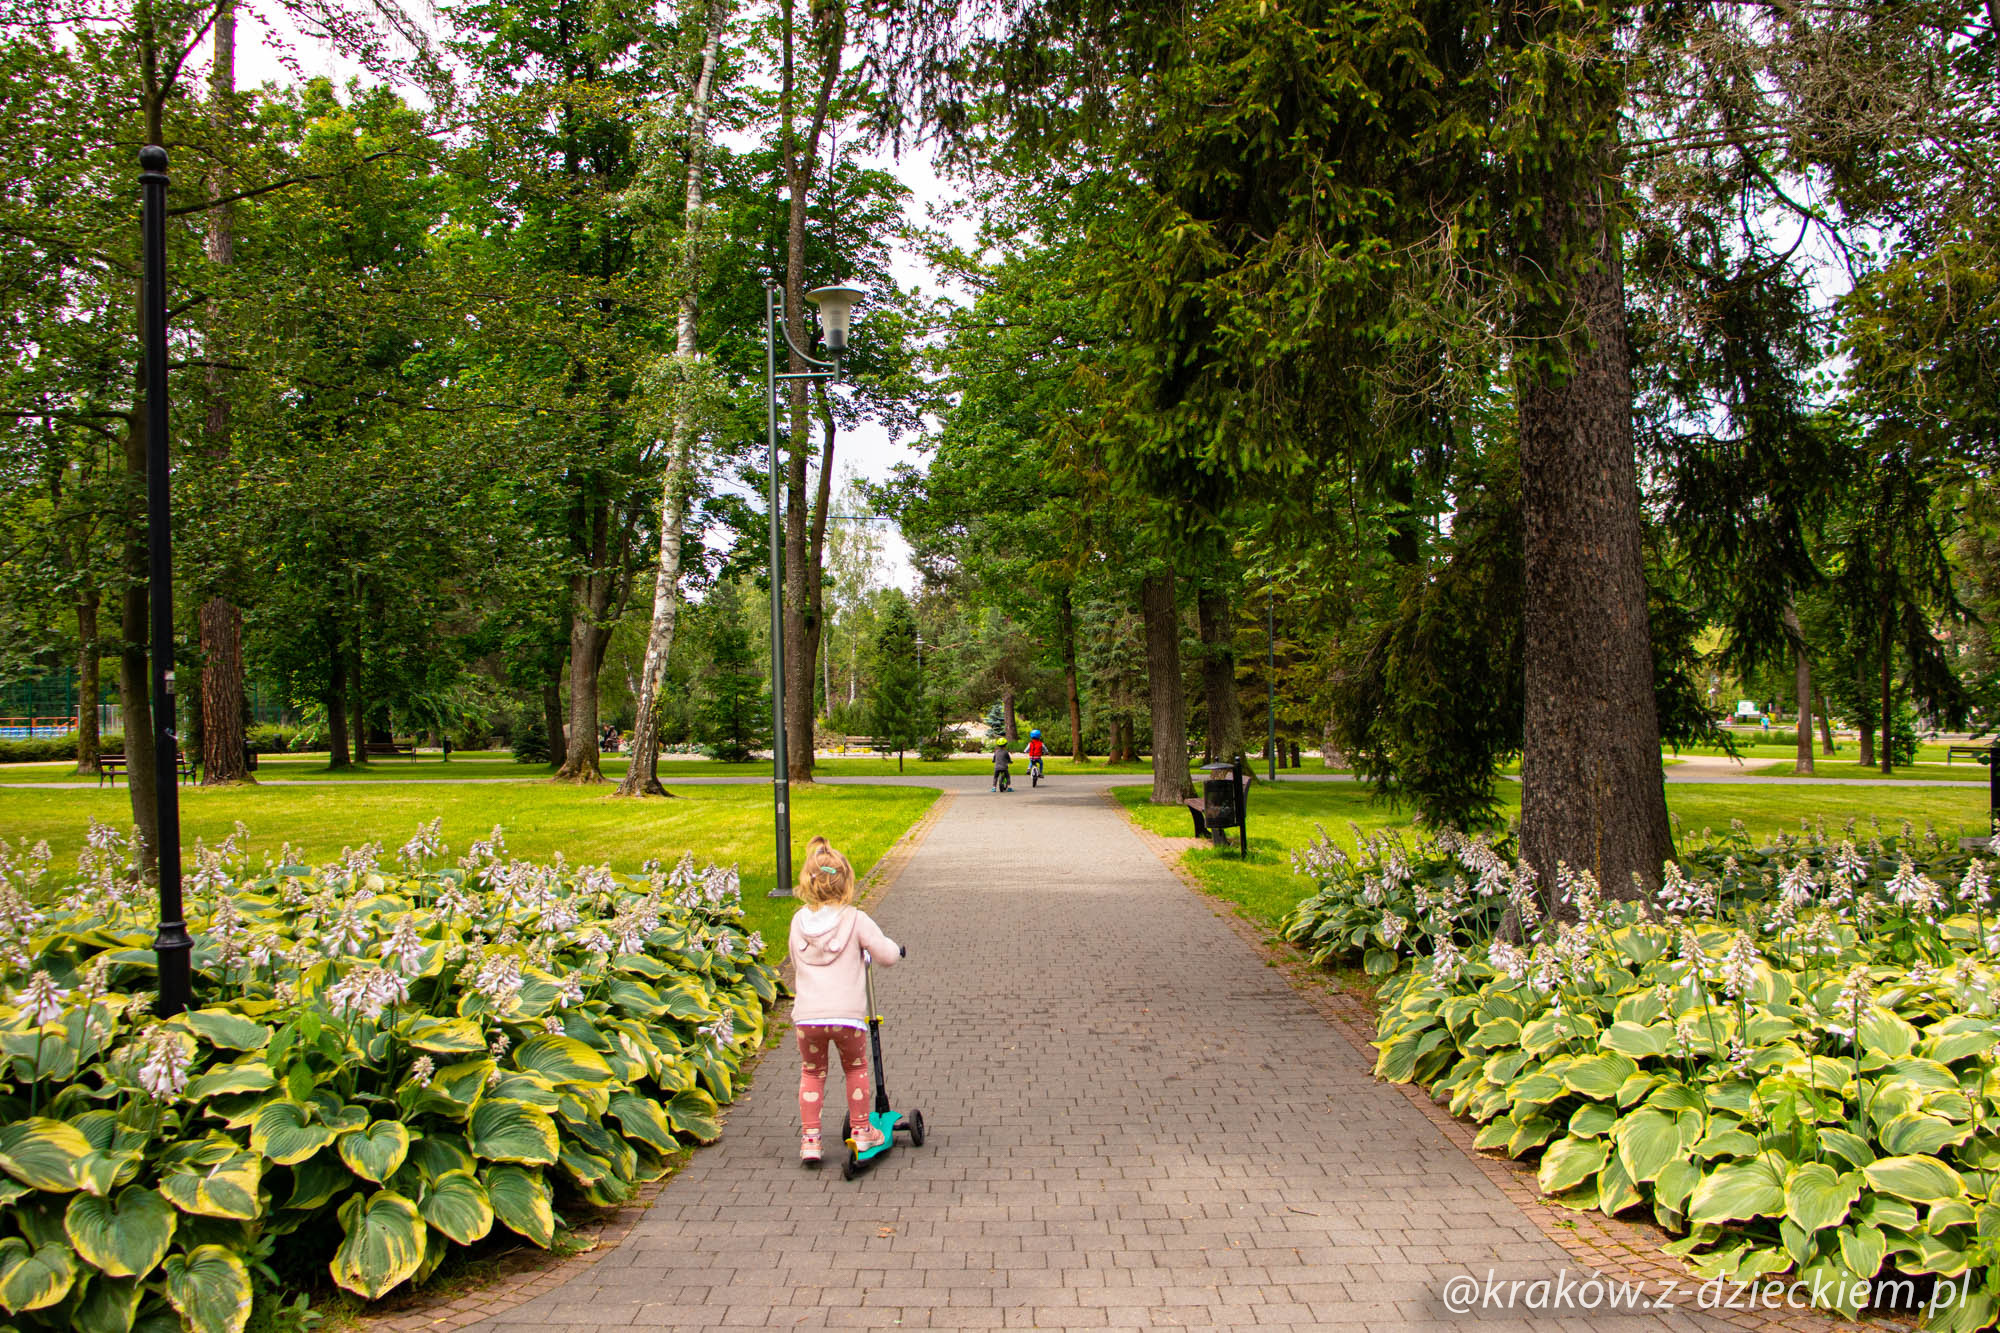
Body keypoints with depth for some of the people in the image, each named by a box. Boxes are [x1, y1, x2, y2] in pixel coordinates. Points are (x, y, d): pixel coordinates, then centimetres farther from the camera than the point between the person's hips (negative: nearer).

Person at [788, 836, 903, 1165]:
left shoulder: (799, 920, 6)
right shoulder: (856, 920, -4)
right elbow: (887, 956, -3)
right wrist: (894, 947, 20)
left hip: (807, 1015, 2)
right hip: (847, 1015, -2)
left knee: (811, 1073, 20)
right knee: (856, 1068, 21)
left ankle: (809, 1139, 17)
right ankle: (861, 1131, 28)